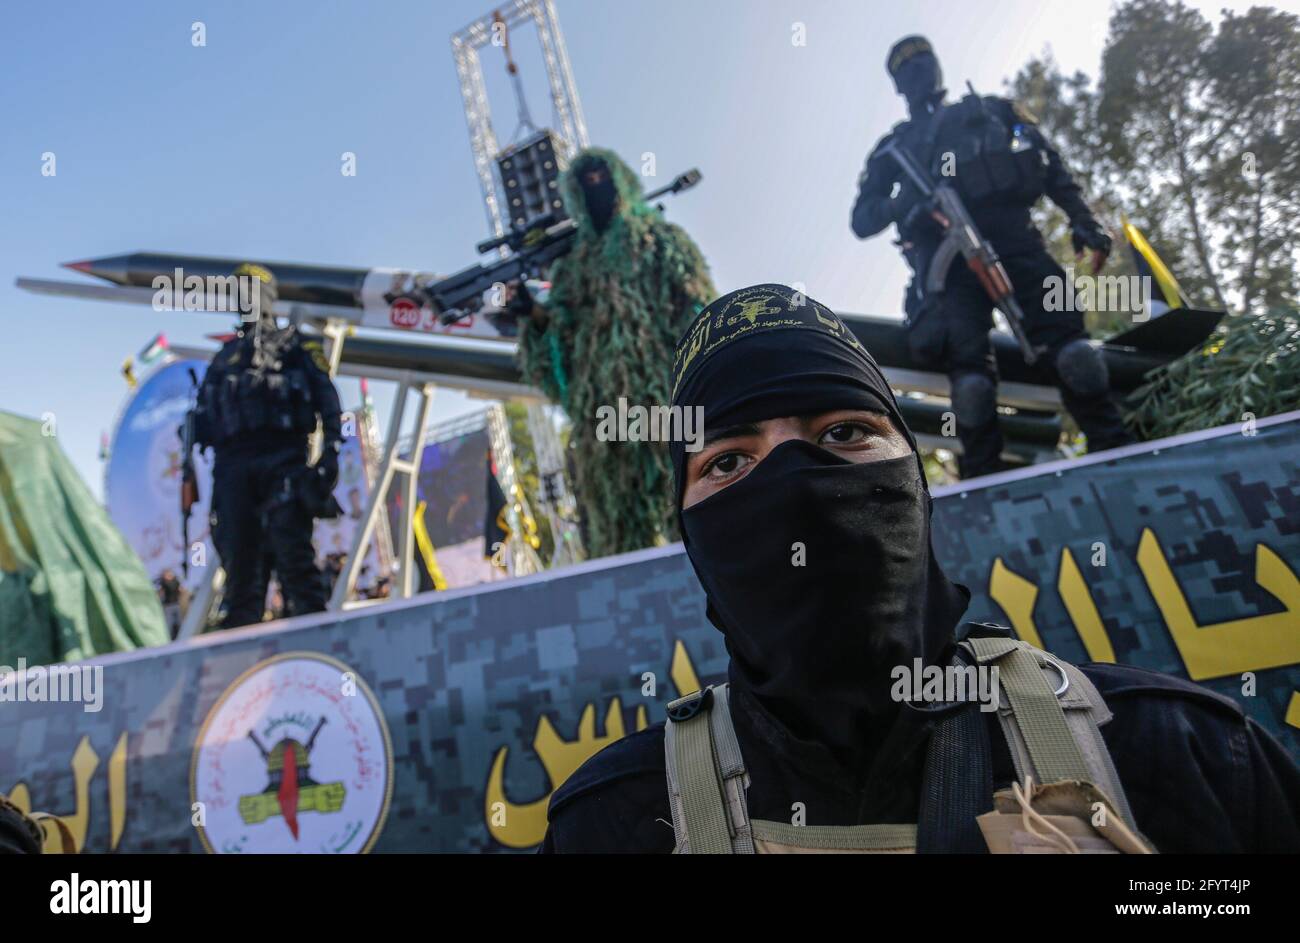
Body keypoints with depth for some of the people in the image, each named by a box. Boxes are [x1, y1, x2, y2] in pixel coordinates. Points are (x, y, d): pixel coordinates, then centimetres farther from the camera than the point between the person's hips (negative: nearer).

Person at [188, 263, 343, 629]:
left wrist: (331, 447, -9)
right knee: (239, 554, 0)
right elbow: (204, 412, 24)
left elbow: (325, 395, 3)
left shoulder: (293, 344, 16)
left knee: (291, 547, -14)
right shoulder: (225, 355, 29)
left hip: (281, 456, -4)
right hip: (233, 461, 4)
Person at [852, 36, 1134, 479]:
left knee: (1065, 336, -17)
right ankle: (984, 479, -17)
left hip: (1012, 238, 1)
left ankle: (1116, 453, -15)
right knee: (969, 360, -20)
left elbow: (1049, 165, 20)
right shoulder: (892, 148, 26)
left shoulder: (991, 112, 28)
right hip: (948, 256, -1)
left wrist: (1083, 220, 5)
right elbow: (863, 221, 14)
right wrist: (900, 201, -8)